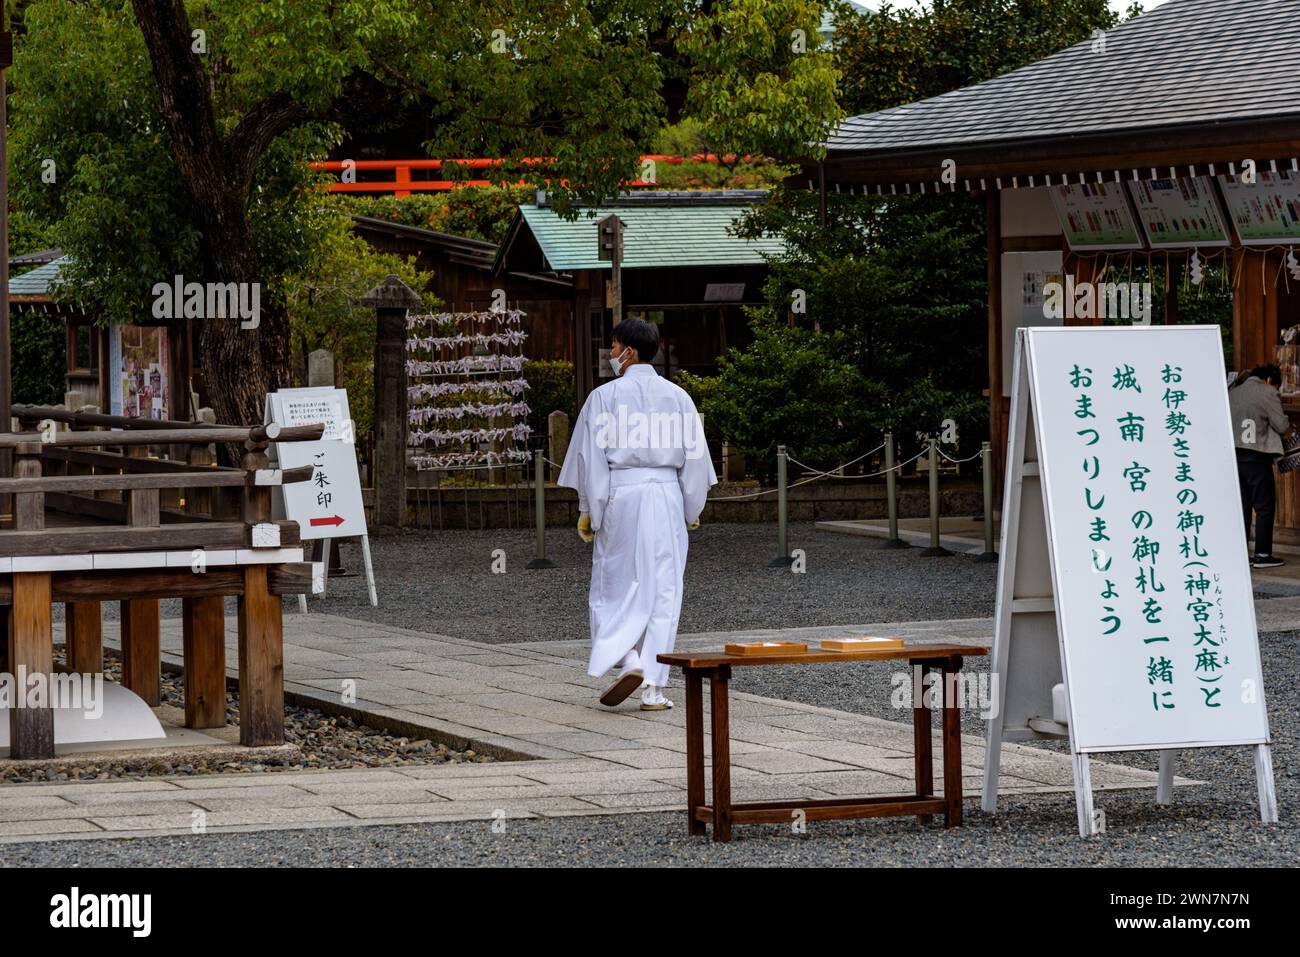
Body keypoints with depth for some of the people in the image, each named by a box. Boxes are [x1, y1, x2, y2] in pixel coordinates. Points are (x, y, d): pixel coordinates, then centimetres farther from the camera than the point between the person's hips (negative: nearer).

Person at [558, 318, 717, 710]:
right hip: (665, 495, 2)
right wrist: (693, 509, 17)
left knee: (614, 585, 8)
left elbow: (591, 457, -4)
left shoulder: (604, 397, -4)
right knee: (661, 589, 5)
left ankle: (627, 661, -14)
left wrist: (588, 511, 2)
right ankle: (653, 688, 3)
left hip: (619, 494, -2)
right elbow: (694, 456, 7)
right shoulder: (677, 397, 5)